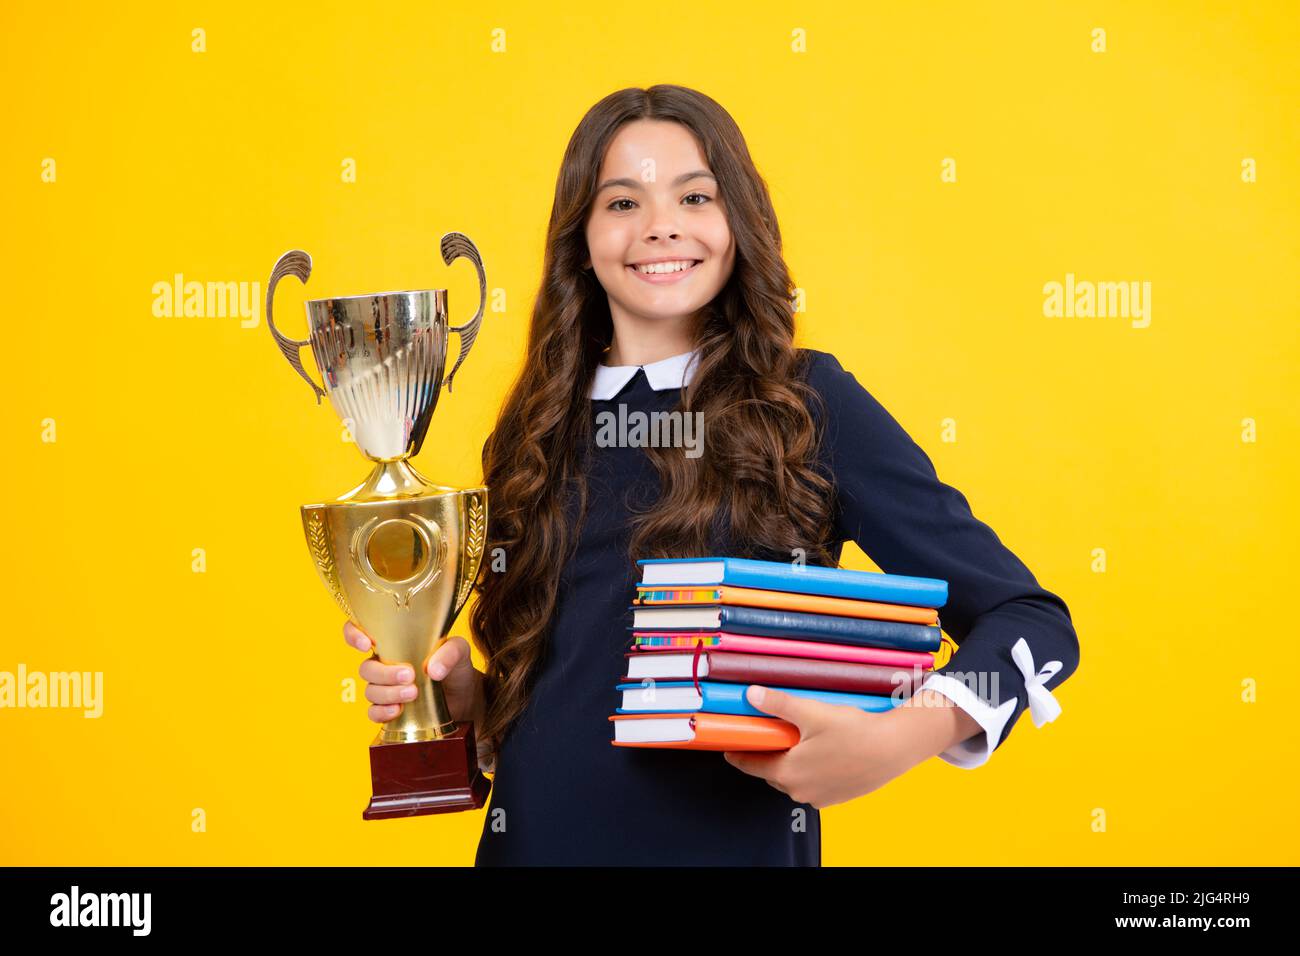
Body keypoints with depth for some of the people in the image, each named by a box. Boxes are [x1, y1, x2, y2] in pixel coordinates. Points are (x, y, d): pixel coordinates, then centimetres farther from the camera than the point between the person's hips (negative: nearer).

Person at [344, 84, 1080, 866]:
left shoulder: (811, 405, -8)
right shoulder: (536, 433, 3)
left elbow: (1033, 622, -9)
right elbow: (531, 697, 12)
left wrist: (902, 737, -25)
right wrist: (457, 693, -8)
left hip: (736, 841, -3)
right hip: (532, 837, 3)